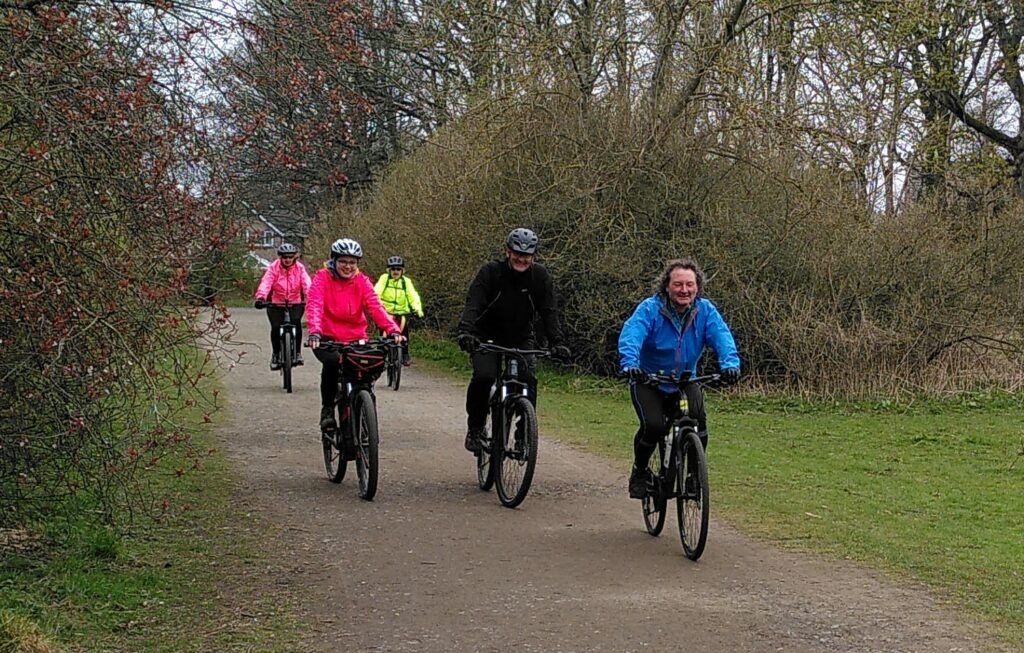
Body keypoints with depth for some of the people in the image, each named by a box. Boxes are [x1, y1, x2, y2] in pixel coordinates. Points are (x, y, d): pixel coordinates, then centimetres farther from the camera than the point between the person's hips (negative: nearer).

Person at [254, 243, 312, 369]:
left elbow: (307, 283, -23)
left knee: (296, 321, -26)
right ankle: (276, 354, 9)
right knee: (276, 327, -17)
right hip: (276, 304, 0)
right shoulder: (273, 268, -12)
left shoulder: (300, 268, -9)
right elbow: (265, 283, -26)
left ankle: (297, 353, -8)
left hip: (295, 303, 0)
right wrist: (260, 298, -45)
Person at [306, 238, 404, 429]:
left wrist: (393, 330, -28)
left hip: (355, 339, 3)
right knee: (332, 362, -33)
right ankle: (327, 410, -13)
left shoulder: (362, 281, 3)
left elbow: (376, 306, -10)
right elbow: (315, 306, -19)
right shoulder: (322, 278, -4)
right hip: (328, 339, -3)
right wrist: (314, 332, -38)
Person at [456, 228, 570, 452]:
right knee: (483, 376, -25)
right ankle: (475, 428, -5)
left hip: (521, 339, 2)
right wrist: (465, 331, -45)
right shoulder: (491, 272, -16)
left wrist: (556, 342, -27)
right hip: (487, 337, -2)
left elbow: (549, 311, -12)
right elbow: (473, 303, -27)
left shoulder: (540, 276, -10)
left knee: (529, 378, -21)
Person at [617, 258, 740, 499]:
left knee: (698, 423, -21)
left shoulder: (705, 310, -8)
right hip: (648, 382, -3)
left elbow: (722, 336, -21)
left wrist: (730, 363, -42)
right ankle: (639, 471, 6)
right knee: (654, 426, -23)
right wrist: (630, 364, -52)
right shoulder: (650, 309, -17)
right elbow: (630, 335, -32)